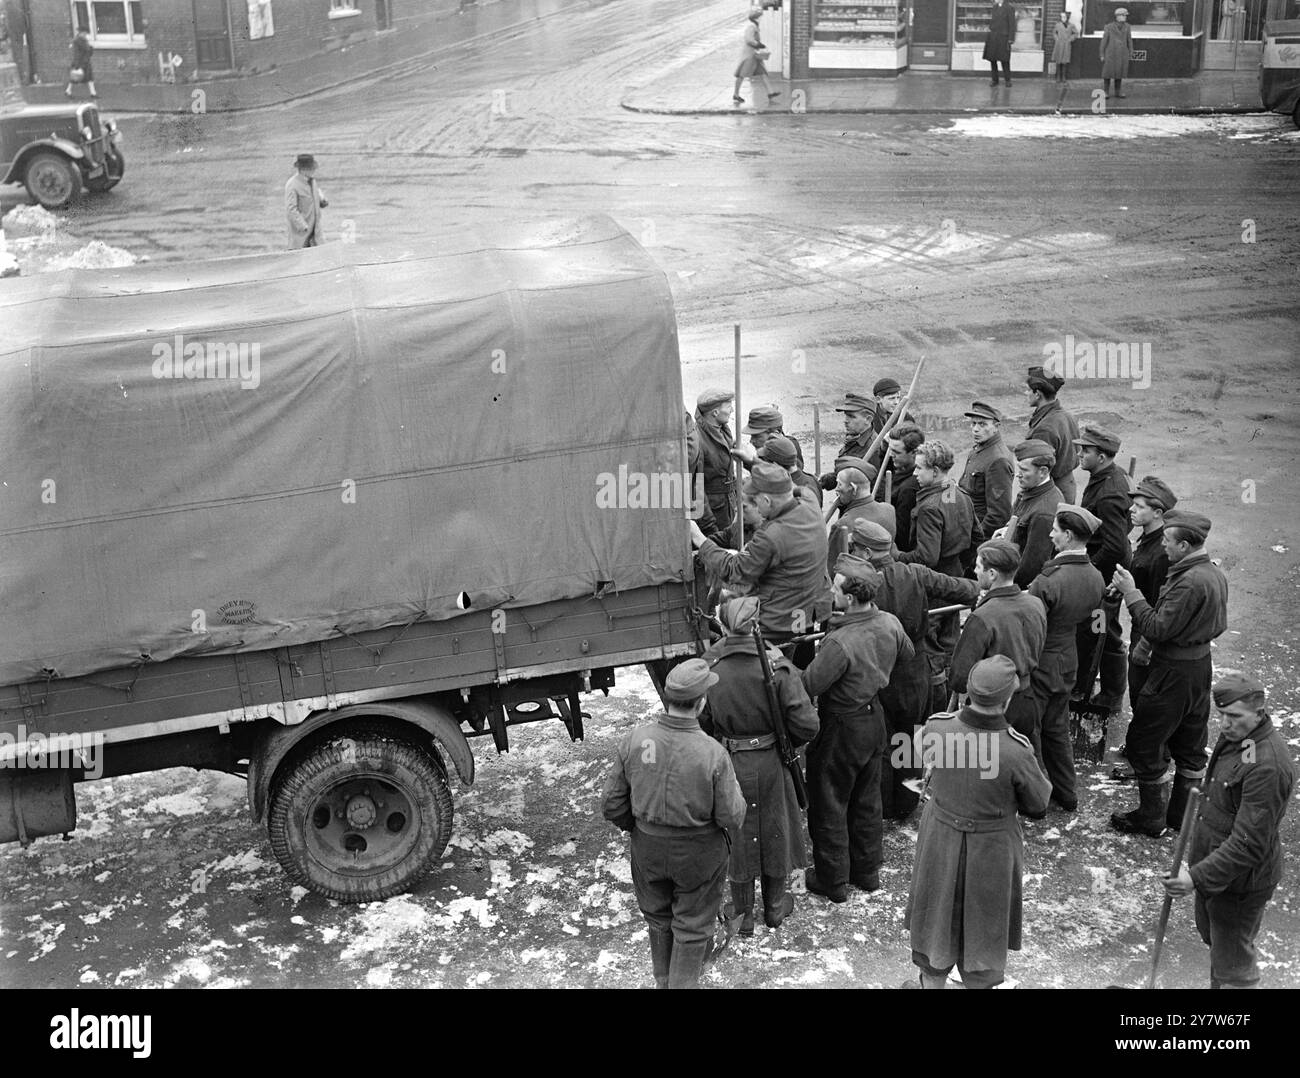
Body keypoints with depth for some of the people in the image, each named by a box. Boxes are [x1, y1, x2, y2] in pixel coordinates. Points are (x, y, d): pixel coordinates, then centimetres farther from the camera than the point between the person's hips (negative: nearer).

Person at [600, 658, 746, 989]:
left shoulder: (635, 740, -17)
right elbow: (731, 816, -18)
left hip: (647, 847, 4)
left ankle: (664, 981, 47)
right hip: (698, 852, -4)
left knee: (659, 920, 27)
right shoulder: (712, 753, -27)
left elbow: (612, 806, -7)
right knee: (692, 927, 18)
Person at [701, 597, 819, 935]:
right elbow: (806, 726, -18)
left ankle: (742, 914, 32)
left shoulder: (708, 666, -17)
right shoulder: (777, 666, -19)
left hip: (727, 764, 1)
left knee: (736, 836, 18)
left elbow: (700, 724, -9)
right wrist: (787, 742, 3)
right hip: (770, 764, 0)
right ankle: (775, 907, 38)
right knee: (774, 831, 21)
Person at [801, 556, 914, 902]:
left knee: (829, 806, 11)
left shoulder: (840, 643, -34)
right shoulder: (889, 623, -10)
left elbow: (808, 686, -27)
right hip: (875, 718, 7)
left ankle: (833, 880, 24)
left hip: (842, 728, -7)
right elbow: (906, 652, 11)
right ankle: (867, 870, 37)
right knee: (866, 800, 23)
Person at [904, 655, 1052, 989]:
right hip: (991, 849, -2)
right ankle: (979, 981, 42)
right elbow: (1037, 804, -14)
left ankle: (931, 981, 45)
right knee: (984, 924, 22)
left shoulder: (936, 728, -24)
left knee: (937, 914, 26)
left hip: (941, 838, 3)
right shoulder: (1017, 750, -31)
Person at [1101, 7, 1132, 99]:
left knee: (1119, 72, 7)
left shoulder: (1126, 26, 2)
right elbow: (1104, 41, -4)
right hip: (1111, 53, -3)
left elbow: (1129, 40, 7)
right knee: (1108, 72, -1)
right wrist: (1102, 55, -5)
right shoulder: (1109, 26, -7)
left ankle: (1118, 92, 14)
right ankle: (1106, 92, 7)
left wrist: (1131, 54, 6)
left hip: (1122, 53, 3)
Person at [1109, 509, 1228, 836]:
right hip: (1201, 665, 10)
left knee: (1142, 743, 3)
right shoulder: (1214, 574, 5)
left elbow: (1158, 628, -26)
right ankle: (1183, 813, 31)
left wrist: (1131, 592, -19)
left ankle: (1151, 818, 13)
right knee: (1190, 746, 18)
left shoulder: (1189, 582, -27)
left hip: (1173, 672, -10)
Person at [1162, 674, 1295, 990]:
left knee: (1233, 969, 4)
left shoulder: (1266, 766, -31)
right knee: (1212, 937, 27)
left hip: (1240, 881, -9)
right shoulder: (1234, 736, 0)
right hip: (1213, 863, 10)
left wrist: (1197, 878, -32)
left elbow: (1248, 844, -31)